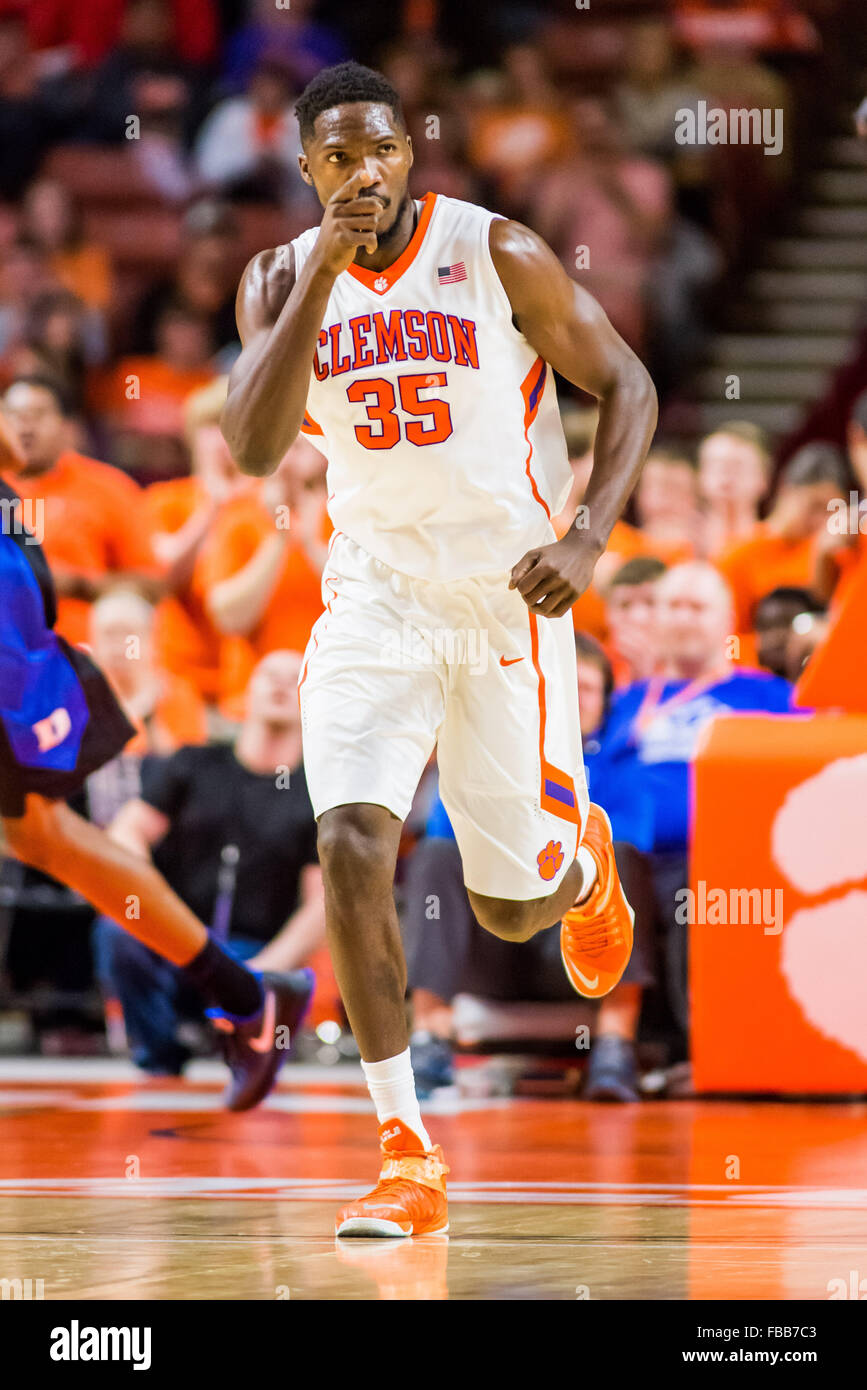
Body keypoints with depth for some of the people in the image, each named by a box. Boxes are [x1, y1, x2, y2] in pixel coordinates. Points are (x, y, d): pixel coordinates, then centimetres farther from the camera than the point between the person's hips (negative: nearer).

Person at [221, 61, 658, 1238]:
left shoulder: (499, 254, -9)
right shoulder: (282, 280, -2)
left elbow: (626, 386, -2)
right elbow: (253, 447, -16)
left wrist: (588, 540, -16)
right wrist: (322, 274, -23)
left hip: (508, 604, -2)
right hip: (375, 601, 2)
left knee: (512, 907, 5)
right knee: (351, 846, -20)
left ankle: (583, 861, 45)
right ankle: (408, 1158, -13)